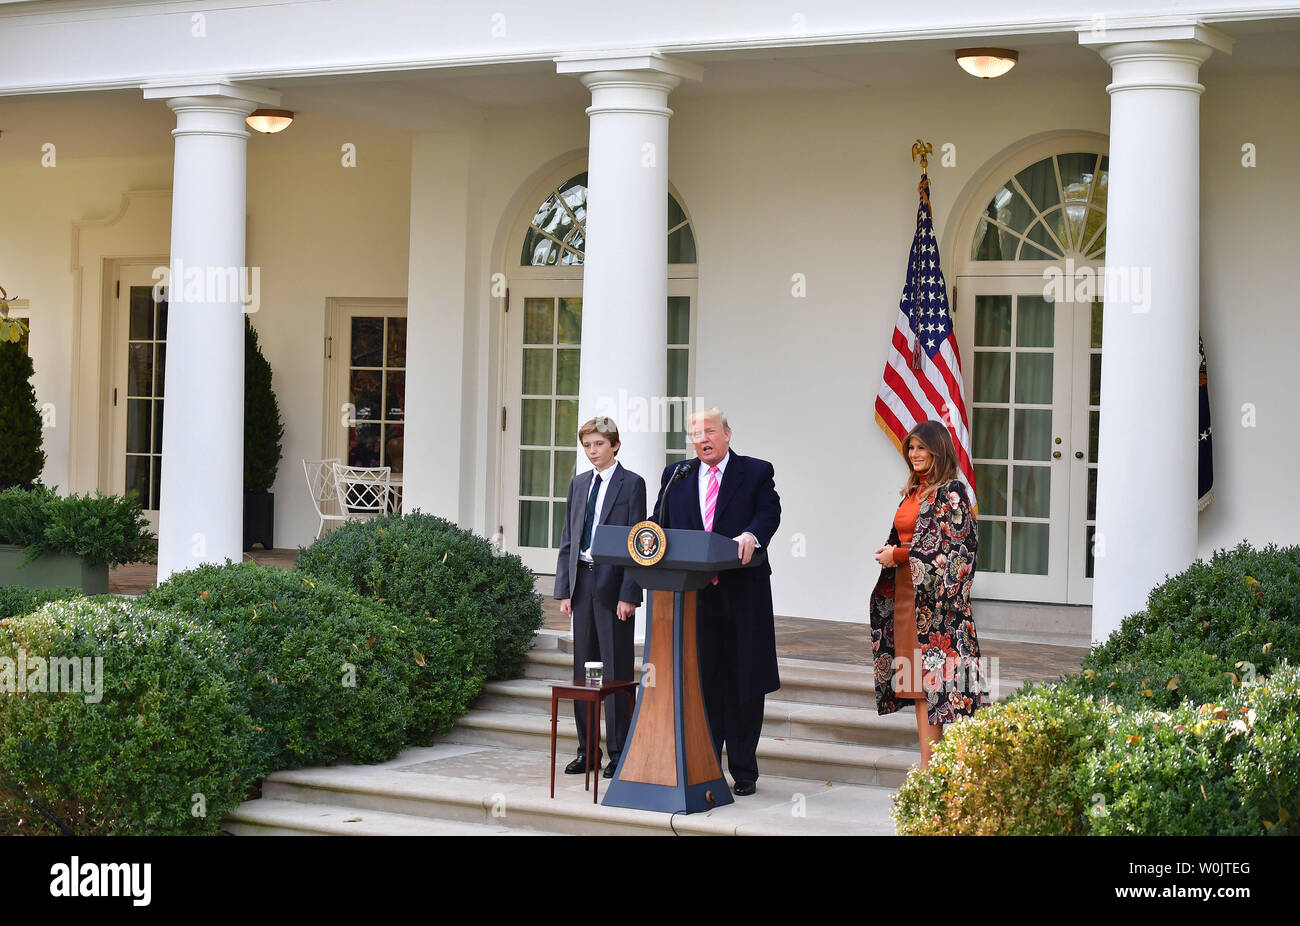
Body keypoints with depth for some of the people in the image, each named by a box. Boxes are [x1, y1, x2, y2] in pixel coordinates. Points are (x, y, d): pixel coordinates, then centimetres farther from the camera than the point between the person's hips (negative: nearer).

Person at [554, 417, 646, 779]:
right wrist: (564, 589, 7)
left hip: (613, 584, -6)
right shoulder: (578, 484, 14)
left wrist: (629, 595, -14)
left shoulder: (631, 484, -3)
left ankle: (619, 754, 5)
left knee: (617, 671, -1)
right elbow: (568, 540, 15)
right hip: (582, 582, 6)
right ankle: (587, 751, 16)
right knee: (583, 669, 9)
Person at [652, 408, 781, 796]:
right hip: (693, 594, 3)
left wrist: (751, 534, -30)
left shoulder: (756, 472, 5)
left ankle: (744, 771, 10)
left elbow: (769, 513, -9)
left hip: (742, 594, -2)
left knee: (744, 683, 2)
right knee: (701, 682, 5)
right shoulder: (675, 476, 15)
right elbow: (660, 523, 11)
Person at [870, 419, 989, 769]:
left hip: (934, 596, -8)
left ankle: (929, 765, -8)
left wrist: (898, 555, -10)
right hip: (905, 594, 8)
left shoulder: (951, 492, -8)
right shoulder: (913, 492, 17)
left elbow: (948, 548, -14)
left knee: (929, 677, -9)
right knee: (916, 683, 7)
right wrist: (889, 552, 2)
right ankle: (928, 763, 10)